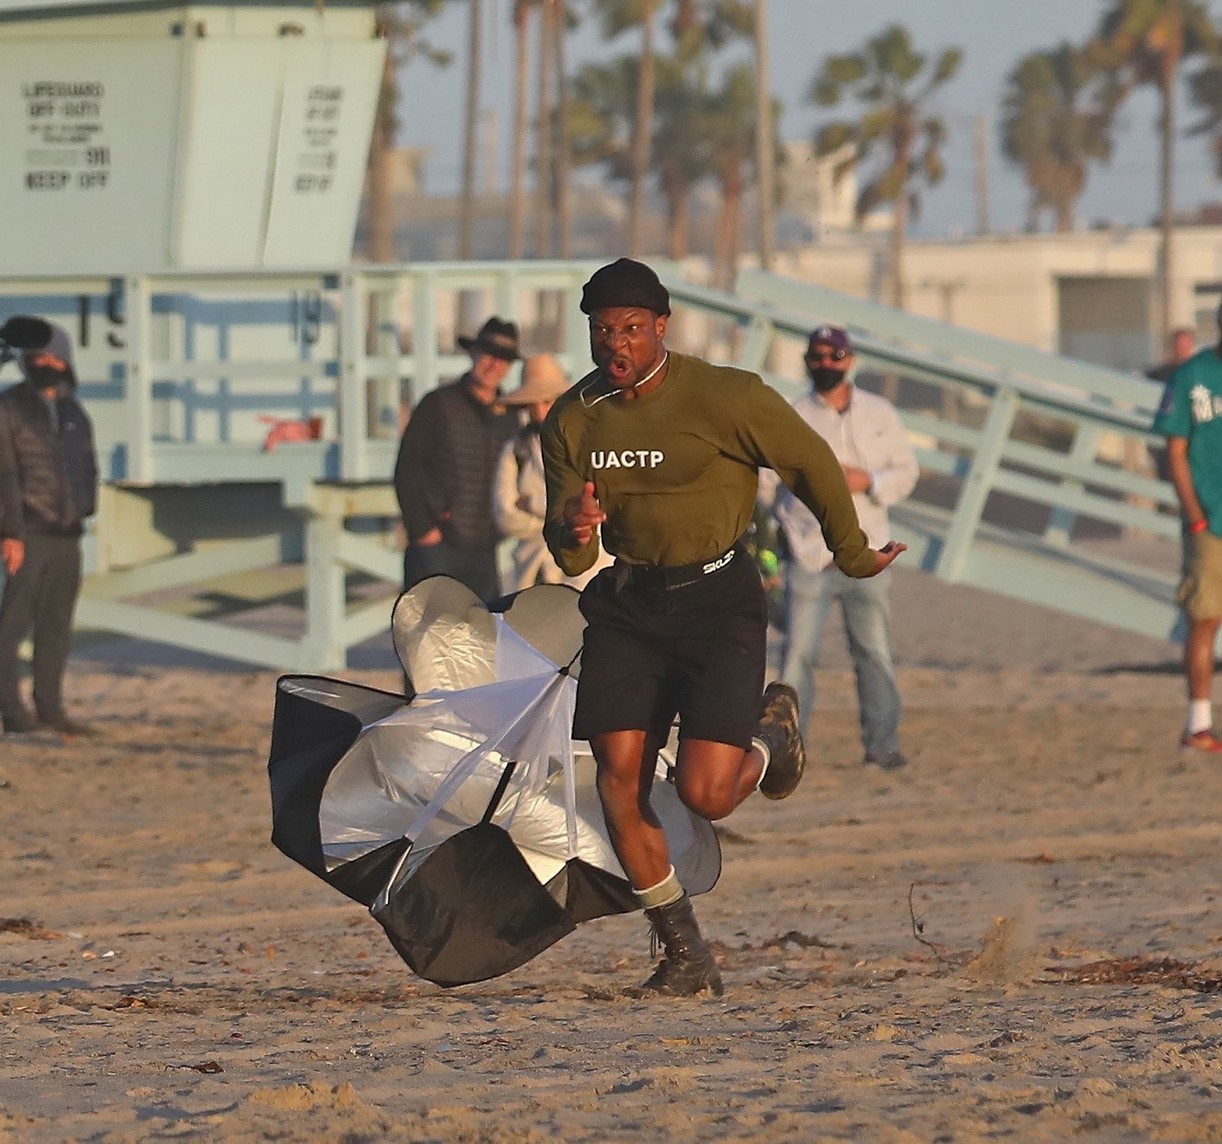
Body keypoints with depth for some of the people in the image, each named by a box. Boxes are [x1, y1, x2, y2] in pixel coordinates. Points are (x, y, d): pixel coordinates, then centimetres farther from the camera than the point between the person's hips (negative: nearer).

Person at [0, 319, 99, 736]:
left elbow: (88, 466, 21)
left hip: (67, 534, 6)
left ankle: (50, 707, 12)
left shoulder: (74, 411, 16)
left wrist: (83, 512, 8)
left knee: (57, 624, 7)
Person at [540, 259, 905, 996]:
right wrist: (573, 535, -20)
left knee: (705, 794, -14)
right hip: (628, 603, 4)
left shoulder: (721, 397, -14)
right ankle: (684, 952, 7)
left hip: (717, 600, -4)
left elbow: (811, 463, 0)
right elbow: (569, 559, 5)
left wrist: (853, 555, 11)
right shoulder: (573, 421, 1)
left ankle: (770, 734, 24)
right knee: (620, 781, -9)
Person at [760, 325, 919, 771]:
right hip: (808, 555, -2)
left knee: (875, 652, 3)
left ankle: (882, 742, 9)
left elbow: (906, 470, 9)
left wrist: (870, 482, -9)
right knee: (797, 652, -5)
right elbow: (763, 483, 7)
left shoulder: (880, 414, 9)